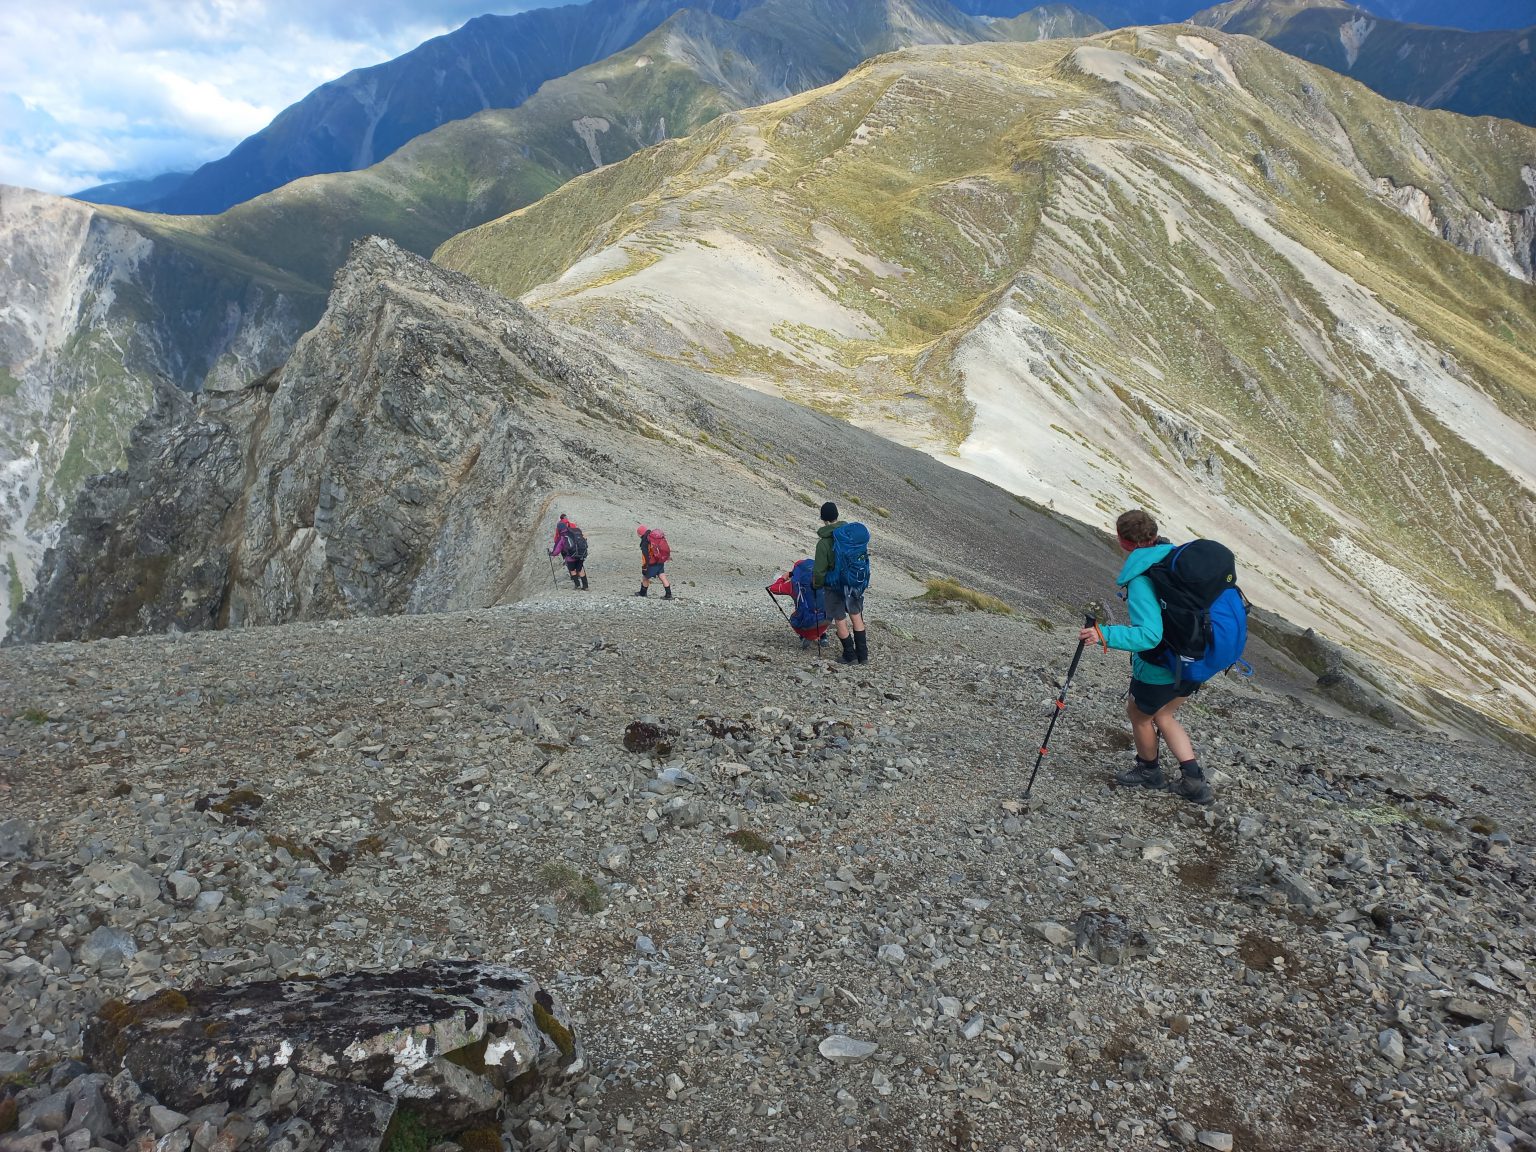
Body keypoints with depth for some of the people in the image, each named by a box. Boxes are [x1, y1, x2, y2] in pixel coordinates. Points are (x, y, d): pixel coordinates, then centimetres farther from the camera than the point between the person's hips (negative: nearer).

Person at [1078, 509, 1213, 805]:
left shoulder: (1140, 580, -26)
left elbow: (1150, 635, -34)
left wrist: (1104, 636, -36)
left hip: (1160, 670, -7)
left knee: (1138, 713, 21)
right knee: (1162, 714, 26)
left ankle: (1148, 770, 42)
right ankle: (1194, 779, 22)